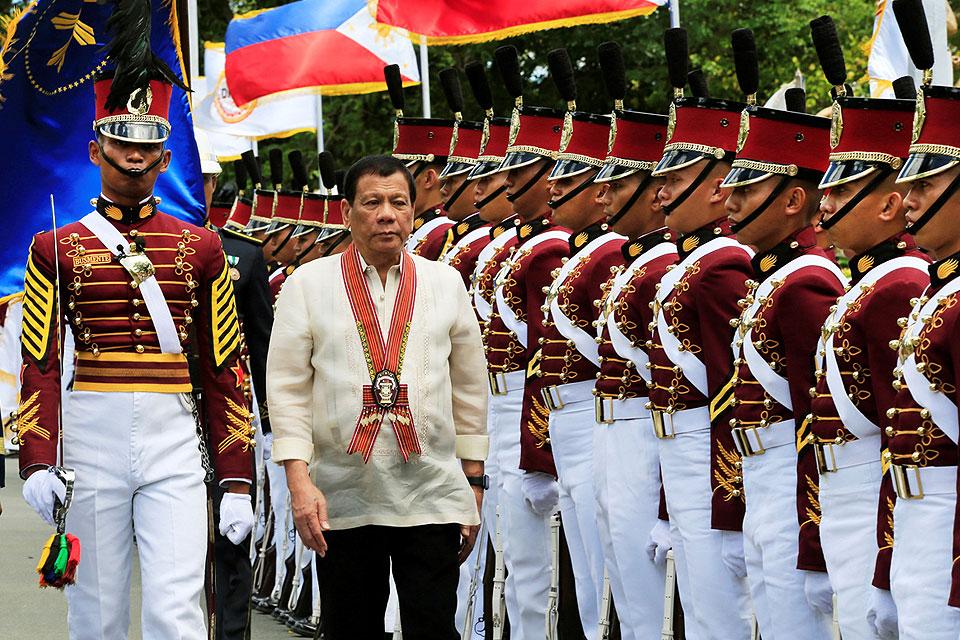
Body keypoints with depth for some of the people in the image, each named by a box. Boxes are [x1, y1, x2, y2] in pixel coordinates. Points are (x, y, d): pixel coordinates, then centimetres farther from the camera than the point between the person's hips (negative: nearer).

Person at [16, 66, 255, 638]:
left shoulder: (201, 248, 9)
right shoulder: (57, 248, 6)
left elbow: (224, 371, 8)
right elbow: (40, 367, 1)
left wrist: (236, 481, 3)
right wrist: (38, 462, -12)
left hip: (175, 442, 0)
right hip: (91, 437, 0)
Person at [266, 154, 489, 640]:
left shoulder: (446, 284, 7)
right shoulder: (307, 285, 2)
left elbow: (469, 392, 12)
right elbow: (287, 390, -1)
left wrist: (474, 485, 10)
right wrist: (300, 482, -10)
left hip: (432, 499, 1)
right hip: (342, 503, -1)